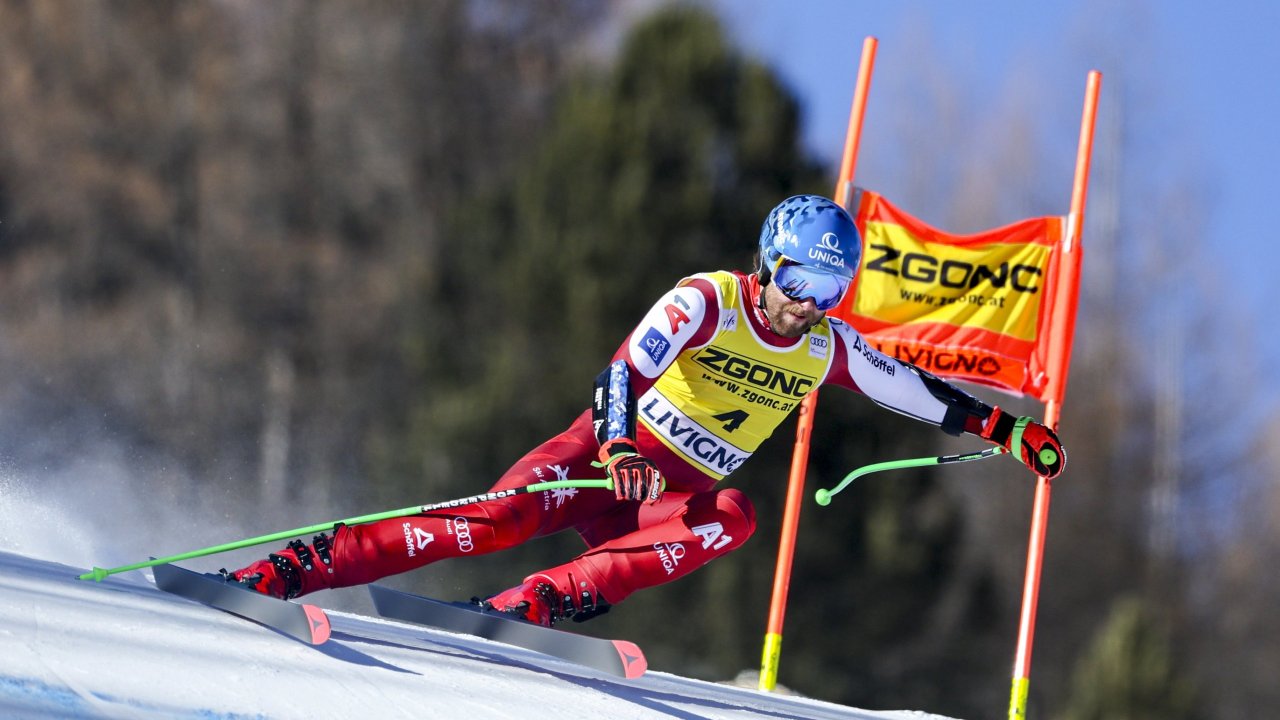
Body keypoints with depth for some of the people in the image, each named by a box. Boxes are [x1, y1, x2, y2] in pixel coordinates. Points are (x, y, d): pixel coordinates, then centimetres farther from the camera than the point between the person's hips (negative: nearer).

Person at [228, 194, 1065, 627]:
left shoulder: (825, 350, 3)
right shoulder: (707, 301, -13)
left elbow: (918, 392, 15)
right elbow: (625, 373, -25)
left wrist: (1009, 429, 9)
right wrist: (620, 447, -44)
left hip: (674, 500, 4)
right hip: (607, 456, -4)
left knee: (733, 519, -31)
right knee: (505, 517, -29)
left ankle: (530, 605, -39)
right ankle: (289, 570, -27)